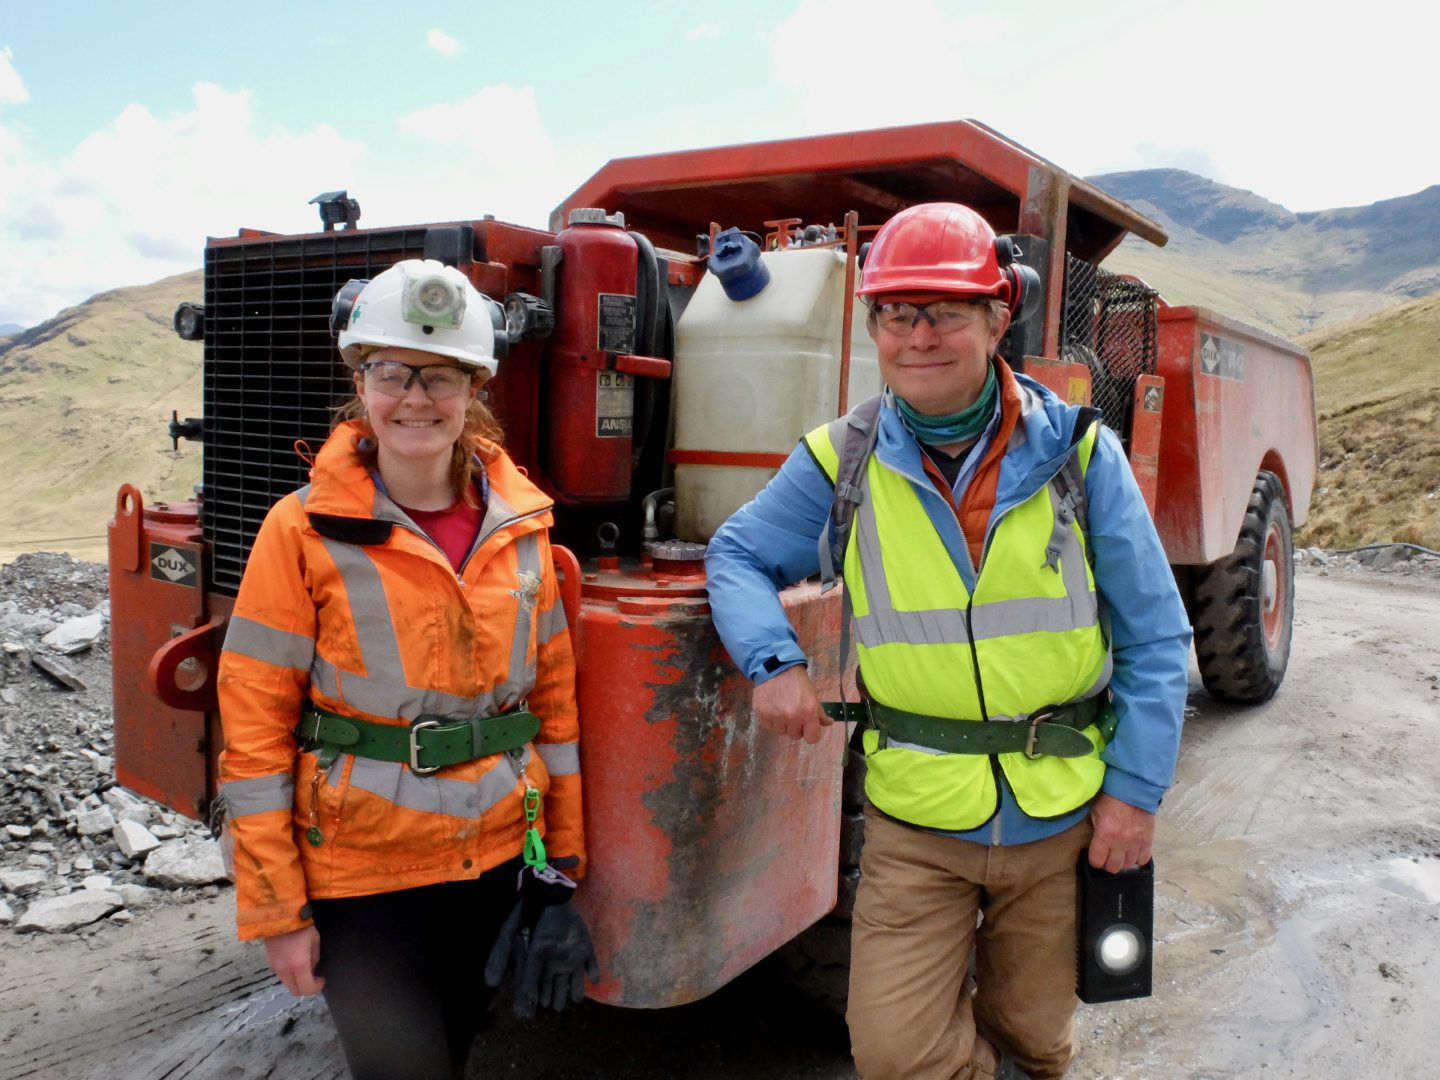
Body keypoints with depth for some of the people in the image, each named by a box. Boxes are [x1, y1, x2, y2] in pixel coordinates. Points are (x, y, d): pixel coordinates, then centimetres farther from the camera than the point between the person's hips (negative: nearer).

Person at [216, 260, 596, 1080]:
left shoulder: (521, 524, -1)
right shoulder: (304, 530, -11)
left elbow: (555, 698, 5)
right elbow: (255, 730, -9)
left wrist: (564, 861, 6)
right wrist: (277, 909, -8)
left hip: (497, 860, 4)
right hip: (362, 873, -3)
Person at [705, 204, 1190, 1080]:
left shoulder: (1080, 454, -7)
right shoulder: (842, 462, -6)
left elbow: (1154, 638, -2)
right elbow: (739, 555, 6)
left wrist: (1136, 789, -5)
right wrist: (774, 661, -11)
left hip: (1061, 817, 1)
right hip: (917, 822, 0)